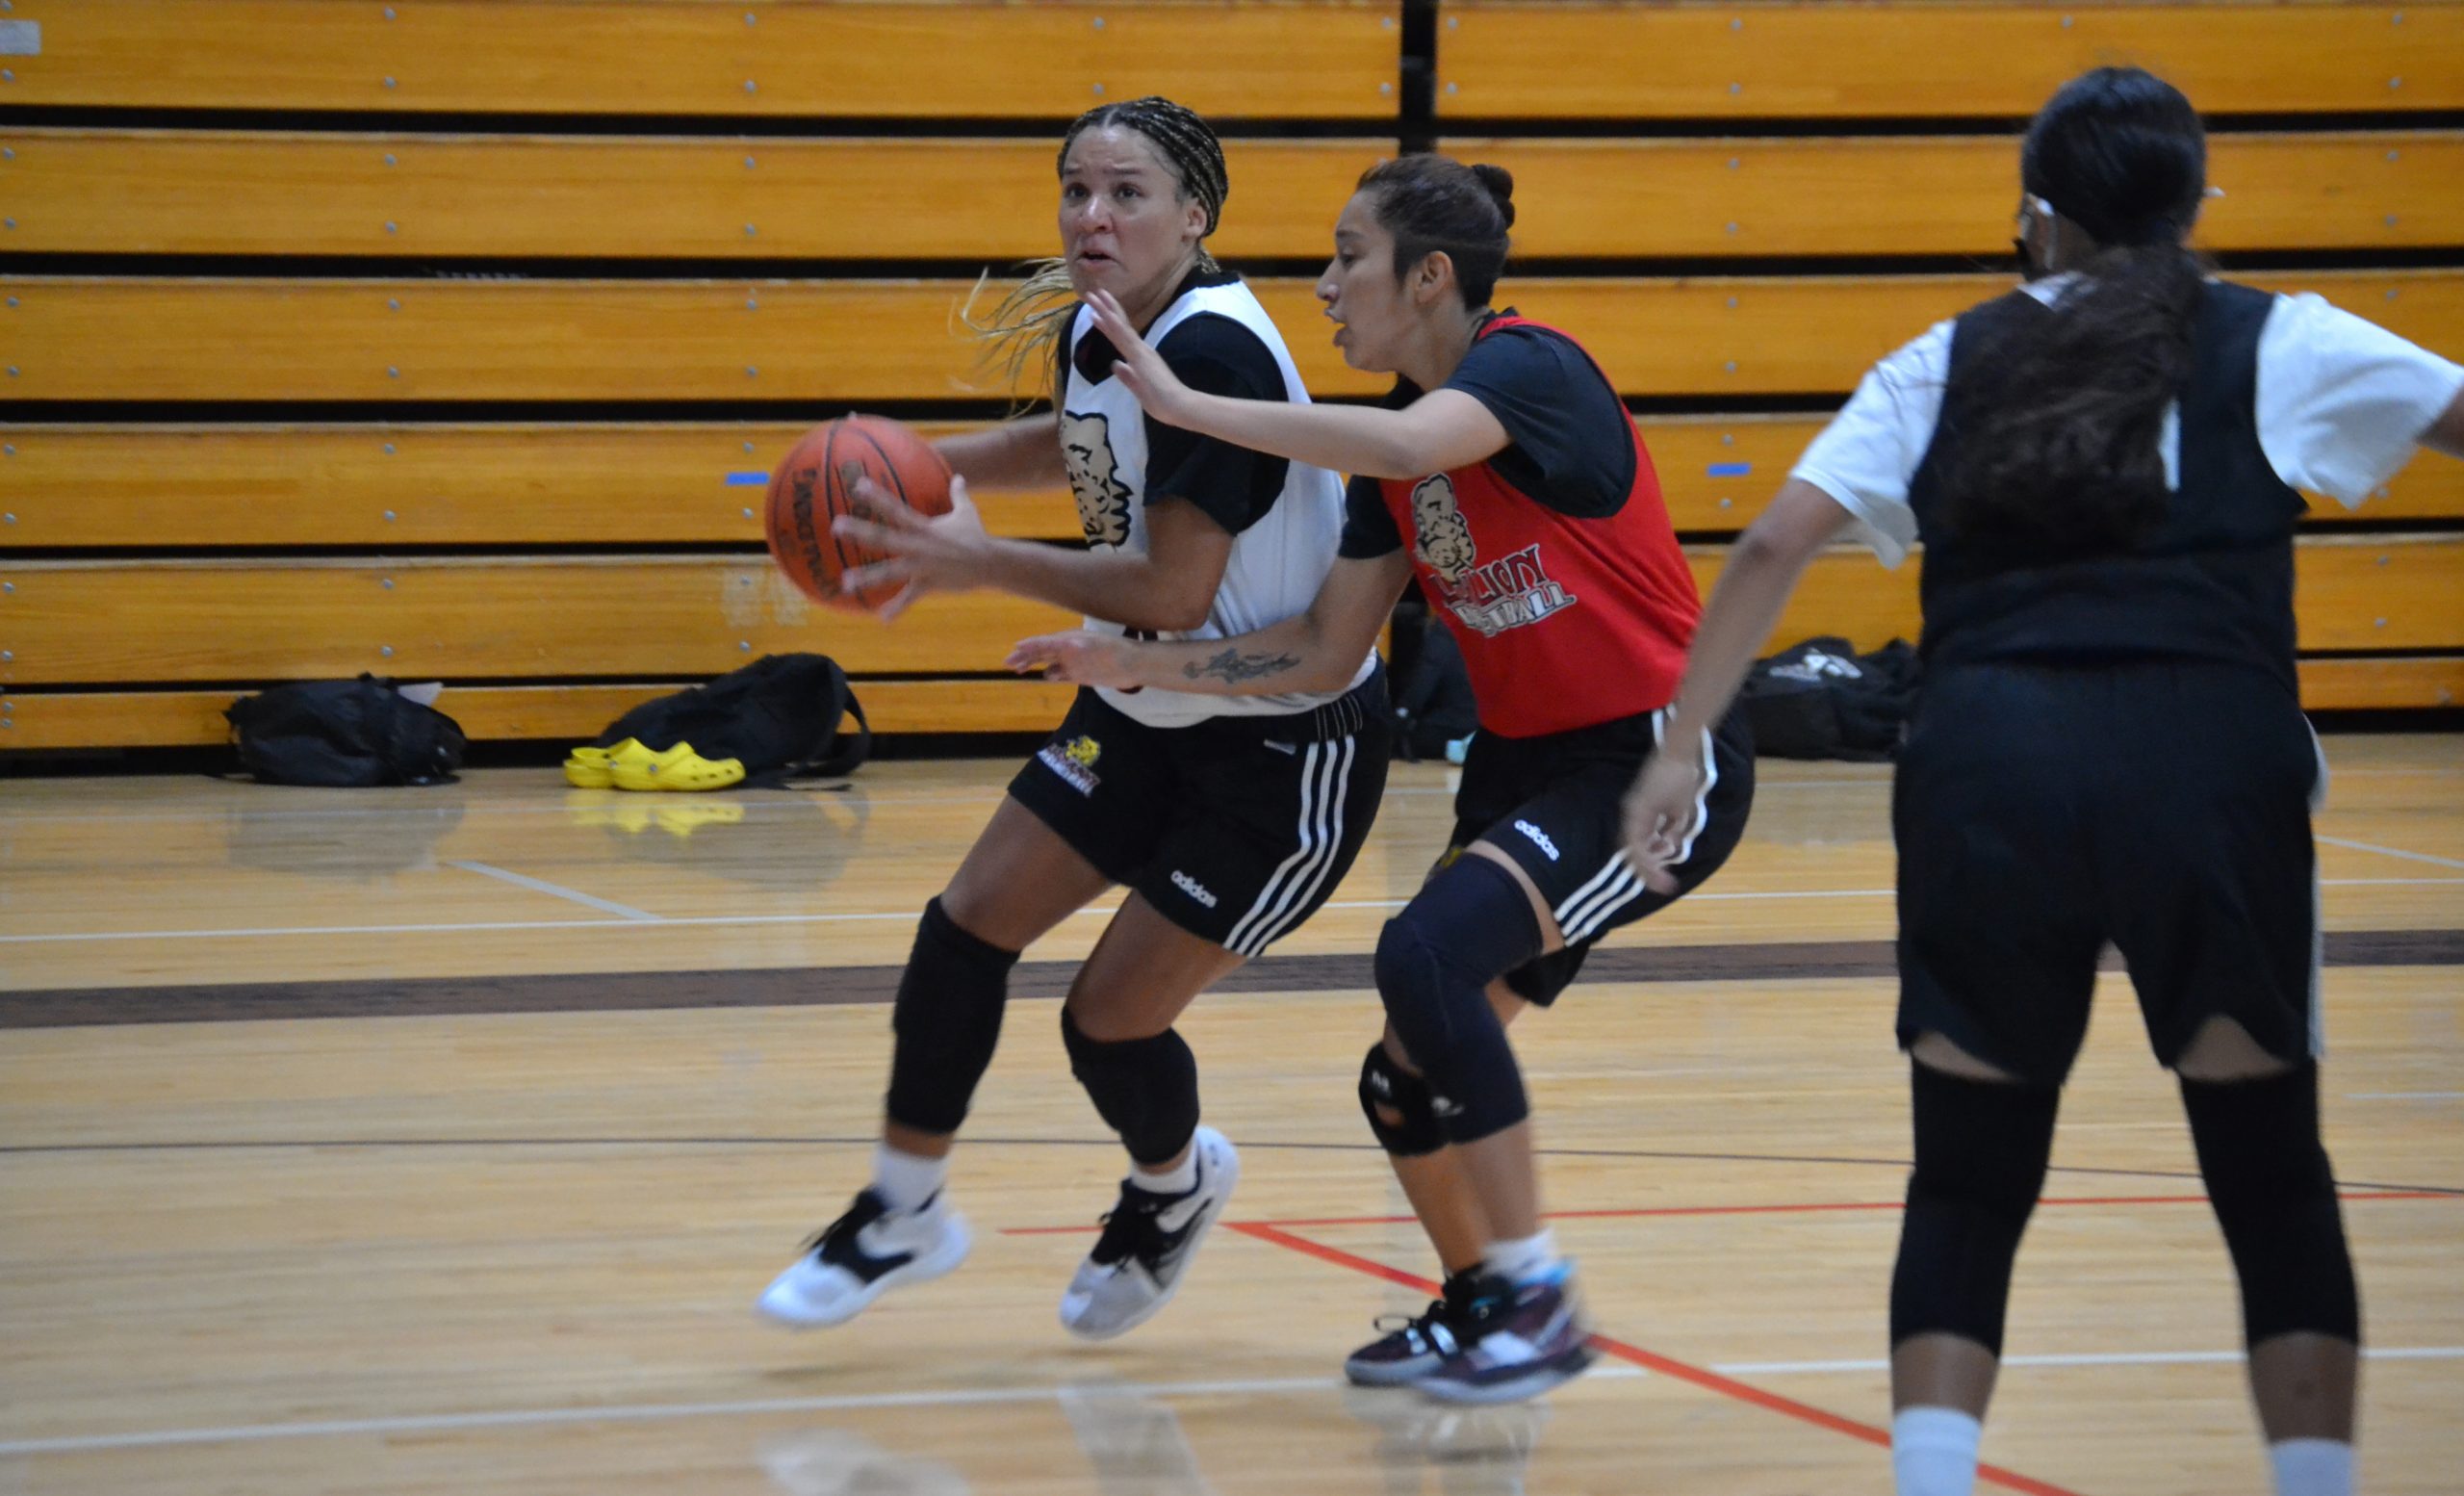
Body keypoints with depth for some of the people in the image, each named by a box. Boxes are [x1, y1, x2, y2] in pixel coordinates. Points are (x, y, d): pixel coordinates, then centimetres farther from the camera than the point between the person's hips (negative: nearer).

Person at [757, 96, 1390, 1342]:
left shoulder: (1214, 354, -27)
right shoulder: (1090, 330, 0)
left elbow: (1173, 592, -30)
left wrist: (981, 563, -24)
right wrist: (922, 462, 10)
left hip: (1289, 746, -8)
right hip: (1151, 713, 8)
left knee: (1112, 1021, -4)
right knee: (967, 925, 3)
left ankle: (1176, 1184, 30)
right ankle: (903, 1214, 20)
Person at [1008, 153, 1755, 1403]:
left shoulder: (1529, 369, -17)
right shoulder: (1395, 439, 7)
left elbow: (1401, 447, -39)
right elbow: (1324, 650, 11)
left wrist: (1184, 403, -33)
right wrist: (1138, 666, 1)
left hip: (1660, 760, -9)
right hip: (1525, 759, 9)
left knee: (1430, 955, -28)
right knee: (1406, 1085, 6)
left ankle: (1536, 1300, -18)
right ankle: (1479, 1305, 31)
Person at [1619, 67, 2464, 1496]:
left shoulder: (1951, 362, 19)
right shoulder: (2277, 347, 14)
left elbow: (1773, 545, 10)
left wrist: (1683, 746, 12)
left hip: (1986, 754, 2)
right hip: (2208, 751, -1)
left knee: (1969, 1188, 13)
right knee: (2274, 1179, 12)